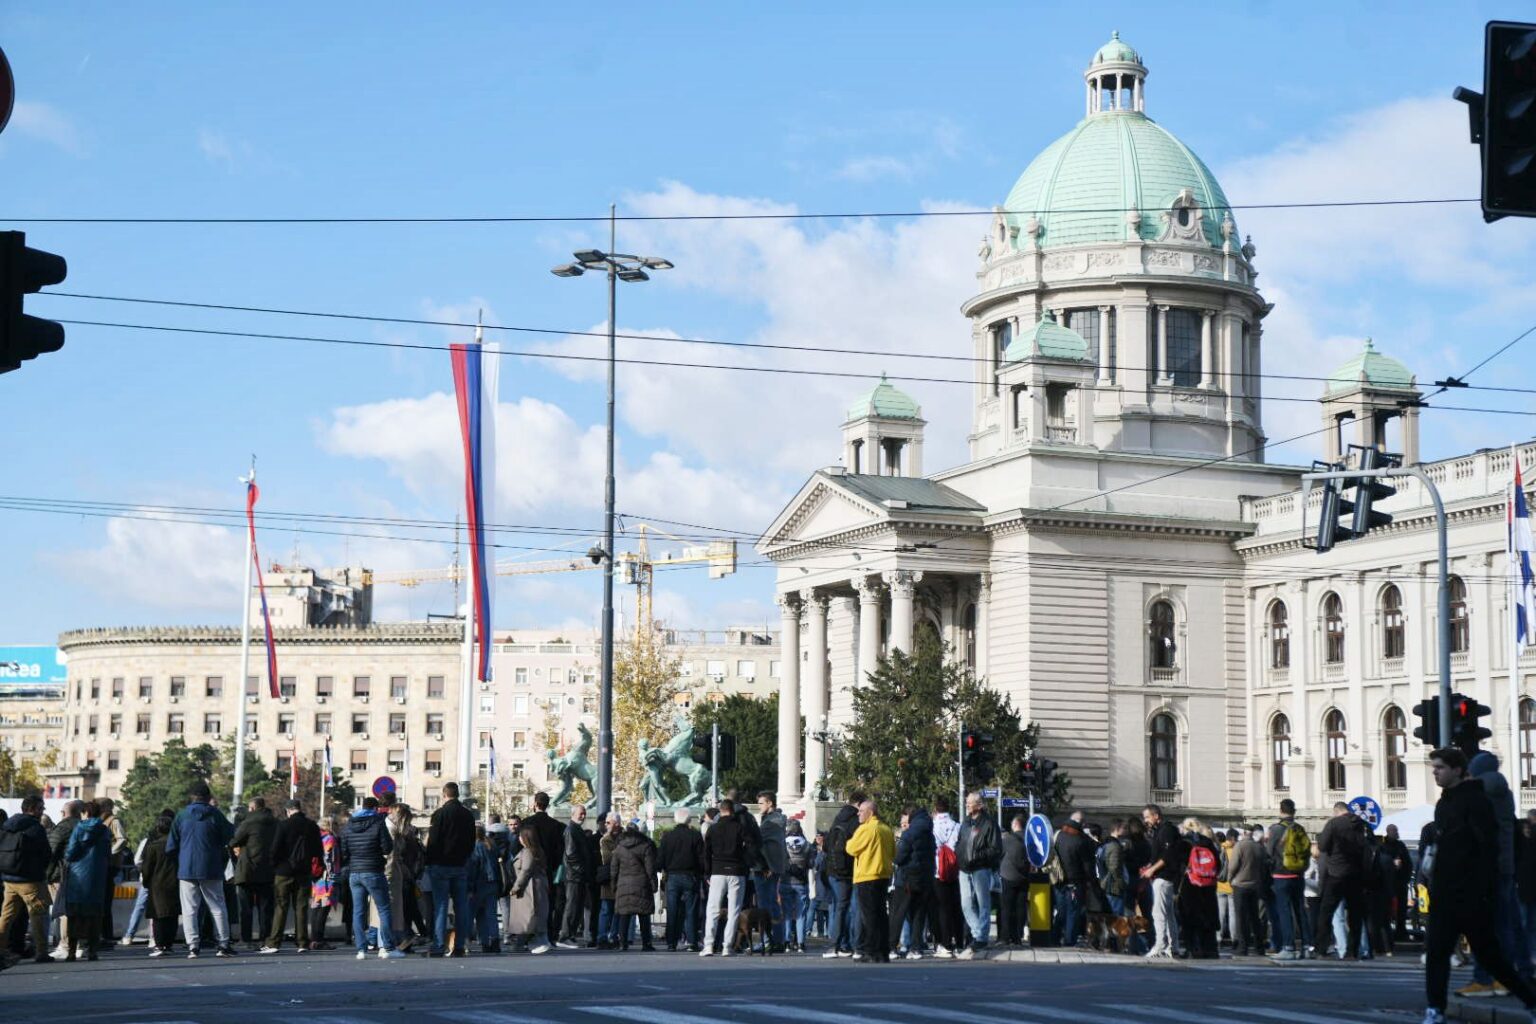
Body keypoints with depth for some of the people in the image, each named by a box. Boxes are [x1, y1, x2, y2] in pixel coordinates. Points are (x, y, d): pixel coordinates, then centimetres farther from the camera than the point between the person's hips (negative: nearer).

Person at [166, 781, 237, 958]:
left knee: (189, 909, 3)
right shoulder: (215, 814, -4)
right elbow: (230, 837, 0)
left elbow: (171, 846, 3)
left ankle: (192, 946, -5)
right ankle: (223, 944, 6)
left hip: (186, 869, 0)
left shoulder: (182, 816, 0)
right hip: (211, 870, 0)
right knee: (217, 907, 8)